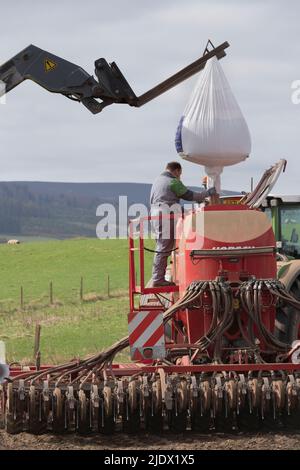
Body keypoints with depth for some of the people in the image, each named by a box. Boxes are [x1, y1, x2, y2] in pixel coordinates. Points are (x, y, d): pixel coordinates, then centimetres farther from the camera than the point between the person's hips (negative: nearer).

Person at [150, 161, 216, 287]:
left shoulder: (157, 181, 21)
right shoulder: (173, 182, -7)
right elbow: (189, 195, -5)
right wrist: (207, 193, 7)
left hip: (156, 216, 9)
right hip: (168, 217, -9)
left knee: (161, 249, 13)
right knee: (163, 249, -8)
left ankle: (158, 278, 12)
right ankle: (158, 279, -10)